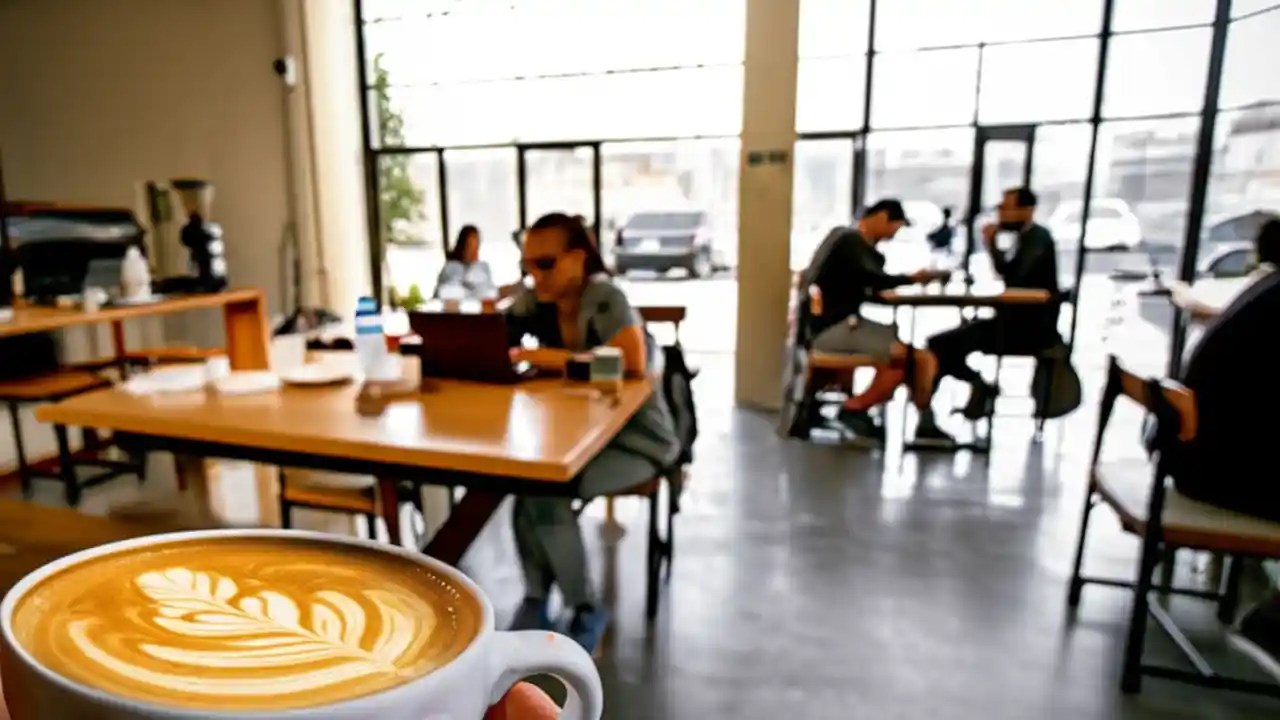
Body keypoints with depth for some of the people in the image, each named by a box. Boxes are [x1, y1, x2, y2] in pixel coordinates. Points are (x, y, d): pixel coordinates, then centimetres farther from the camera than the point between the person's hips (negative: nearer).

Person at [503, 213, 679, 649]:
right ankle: (536, 600, -1)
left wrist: (549, 357, -29)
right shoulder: (534, 300, -2)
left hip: (634, 439, -5)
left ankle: (586, 611, -1)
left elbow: (633, 363, -35)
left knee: (545, 489, -25)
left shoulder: (605, 298, -20)